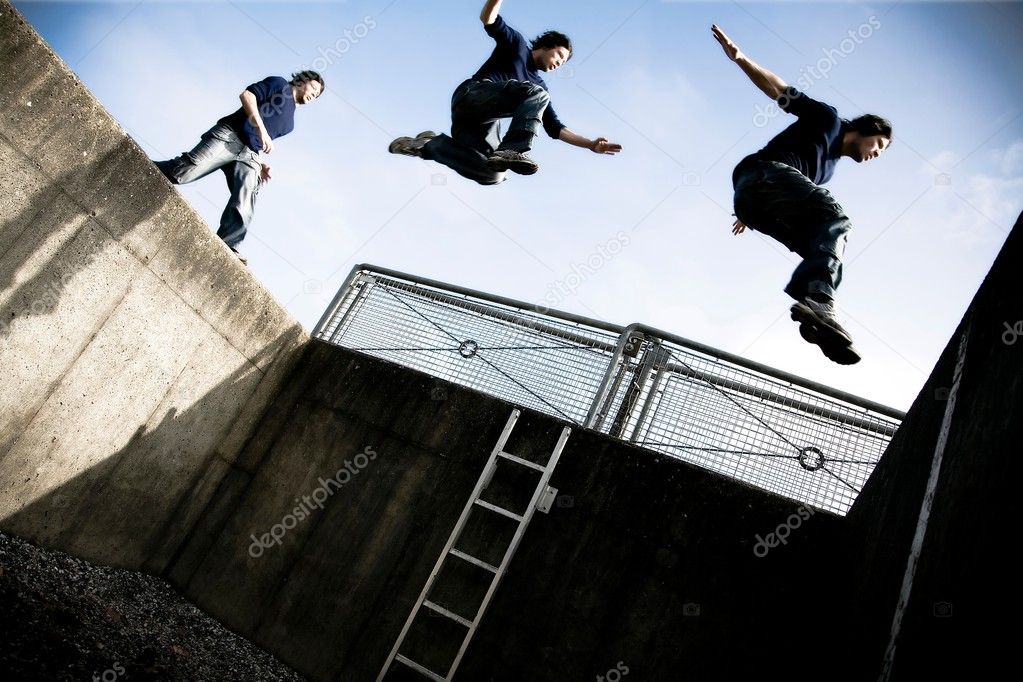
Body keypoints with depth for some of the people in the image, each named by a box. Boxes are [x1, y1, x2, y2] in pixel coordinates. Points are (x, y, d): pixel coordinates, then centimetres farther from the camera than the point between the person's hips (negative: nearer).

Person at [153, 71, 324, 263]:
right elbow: (247, 95, 0)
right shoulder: (280, 84, 17)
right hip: (230, 136, -6)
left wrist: (260, 164, 14)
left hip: (250, 157, 6)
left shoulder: (290, 122, 34)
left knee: (243, 213, -17)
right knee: (182, 171, -23)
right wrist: (262, 130, -10)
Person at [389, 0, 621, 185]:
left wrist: (591, 144, 12)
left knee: (492, 175, -19)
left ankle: (429, 144, -4)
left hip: (486, 119, 7)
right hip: (471, 95, -7)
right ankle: (510, 151, -33)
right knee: (537, 94, -22)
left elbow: (555, 129, 22)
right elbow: (487, 19, -1)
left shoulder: (539, 85, 28)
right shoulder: (518, 43, 16)